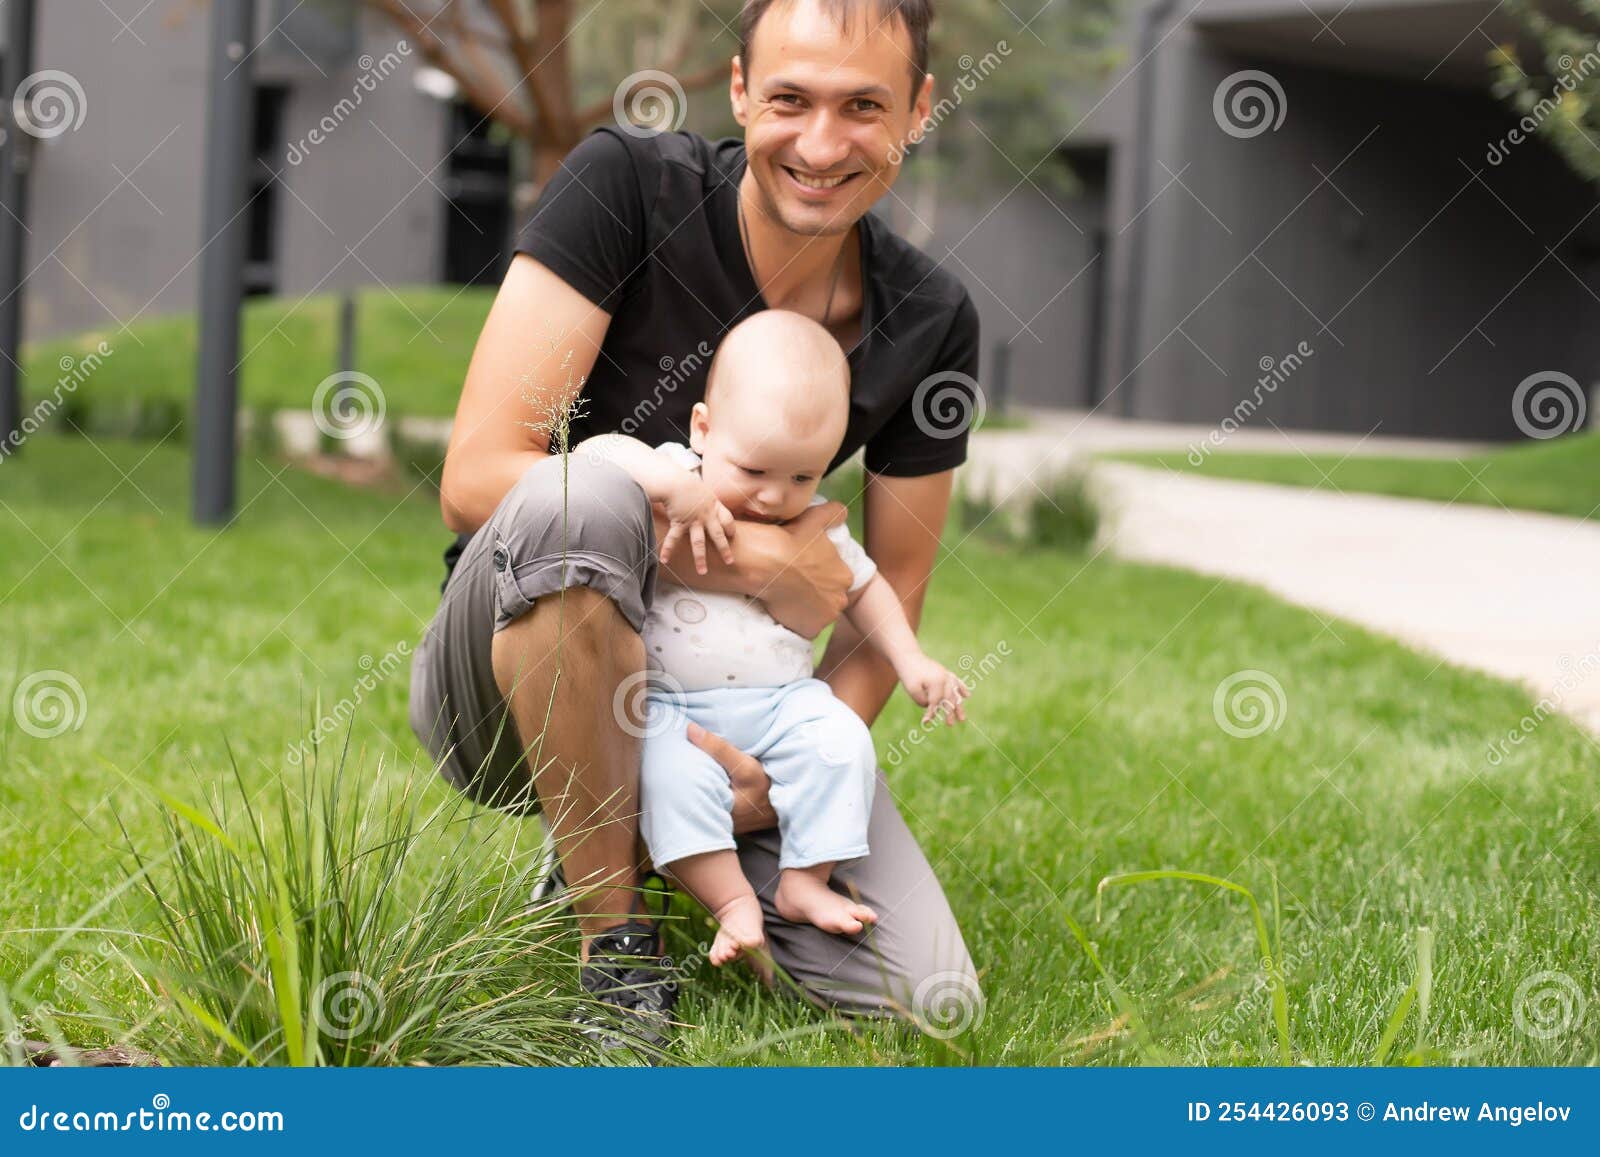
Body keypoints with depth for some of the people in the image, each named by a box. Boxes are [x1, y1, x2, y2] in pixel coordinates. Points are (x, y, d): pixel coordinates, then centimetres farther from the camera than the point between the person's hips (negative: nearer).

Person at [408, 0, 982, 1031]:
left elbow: (890, 597, 3)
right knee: (581, 497, -37)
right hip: (501, 699, -4)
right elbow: (477, 476, -23)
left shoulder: (929, 320, -4)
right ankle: (614, 945, -20)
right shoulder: (624, 185, -16)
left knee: (924, 993, -14)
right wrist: (760, 562, -23)